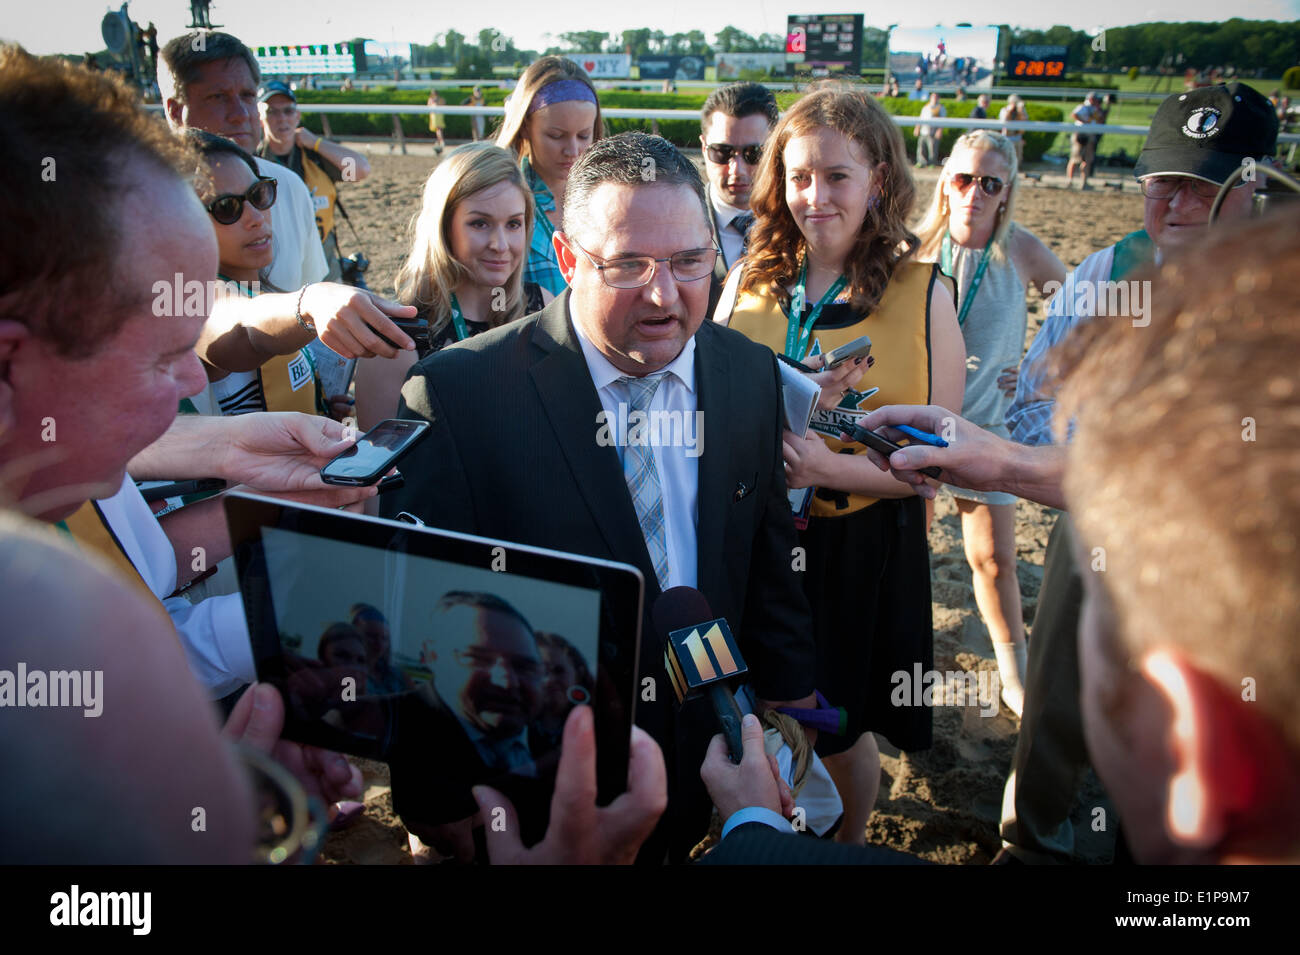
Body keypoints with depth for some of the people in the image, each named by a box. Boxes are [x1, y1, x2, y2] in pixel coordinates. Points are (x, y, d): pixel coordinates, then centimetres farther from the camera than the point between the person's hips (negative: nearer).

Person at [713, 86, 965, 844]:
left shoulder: (924, 294, -8)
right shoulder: (750, 283, 0)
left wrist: (828, 468, -24)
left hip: (866, 549, -2)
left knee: (839, 734, 14)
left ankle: (850, 844, 46)